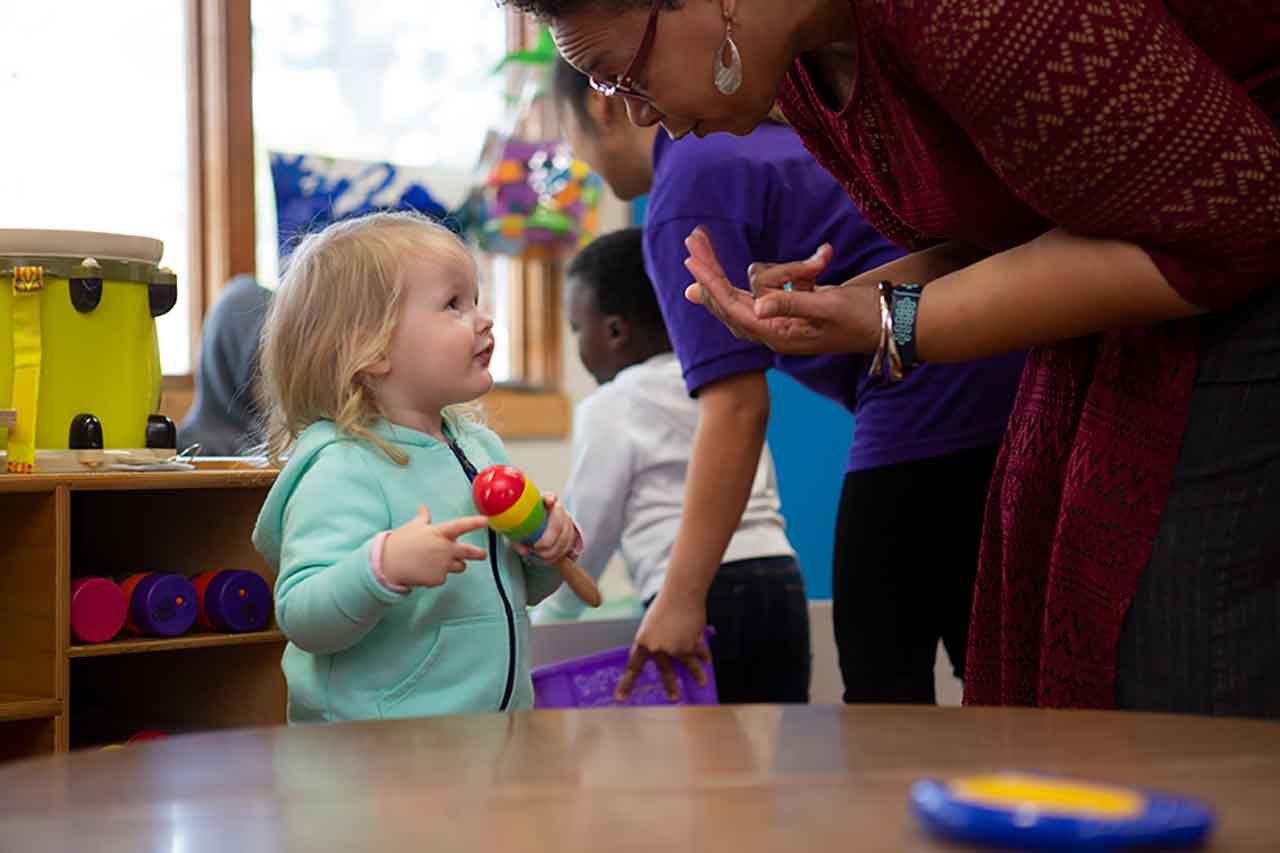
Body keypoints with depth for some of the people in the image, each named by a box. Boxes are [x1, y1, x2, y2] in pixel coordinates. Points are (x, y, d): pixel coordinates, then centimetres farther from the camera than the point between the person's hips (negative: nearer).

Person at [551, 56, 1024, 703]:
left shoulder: (686, 197, -6)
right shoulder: (771, 138, 22)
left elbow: (737, 408, -14)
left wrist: (681, 599, -11)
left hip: (928, 403, -9)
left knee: (882, 679, -1)